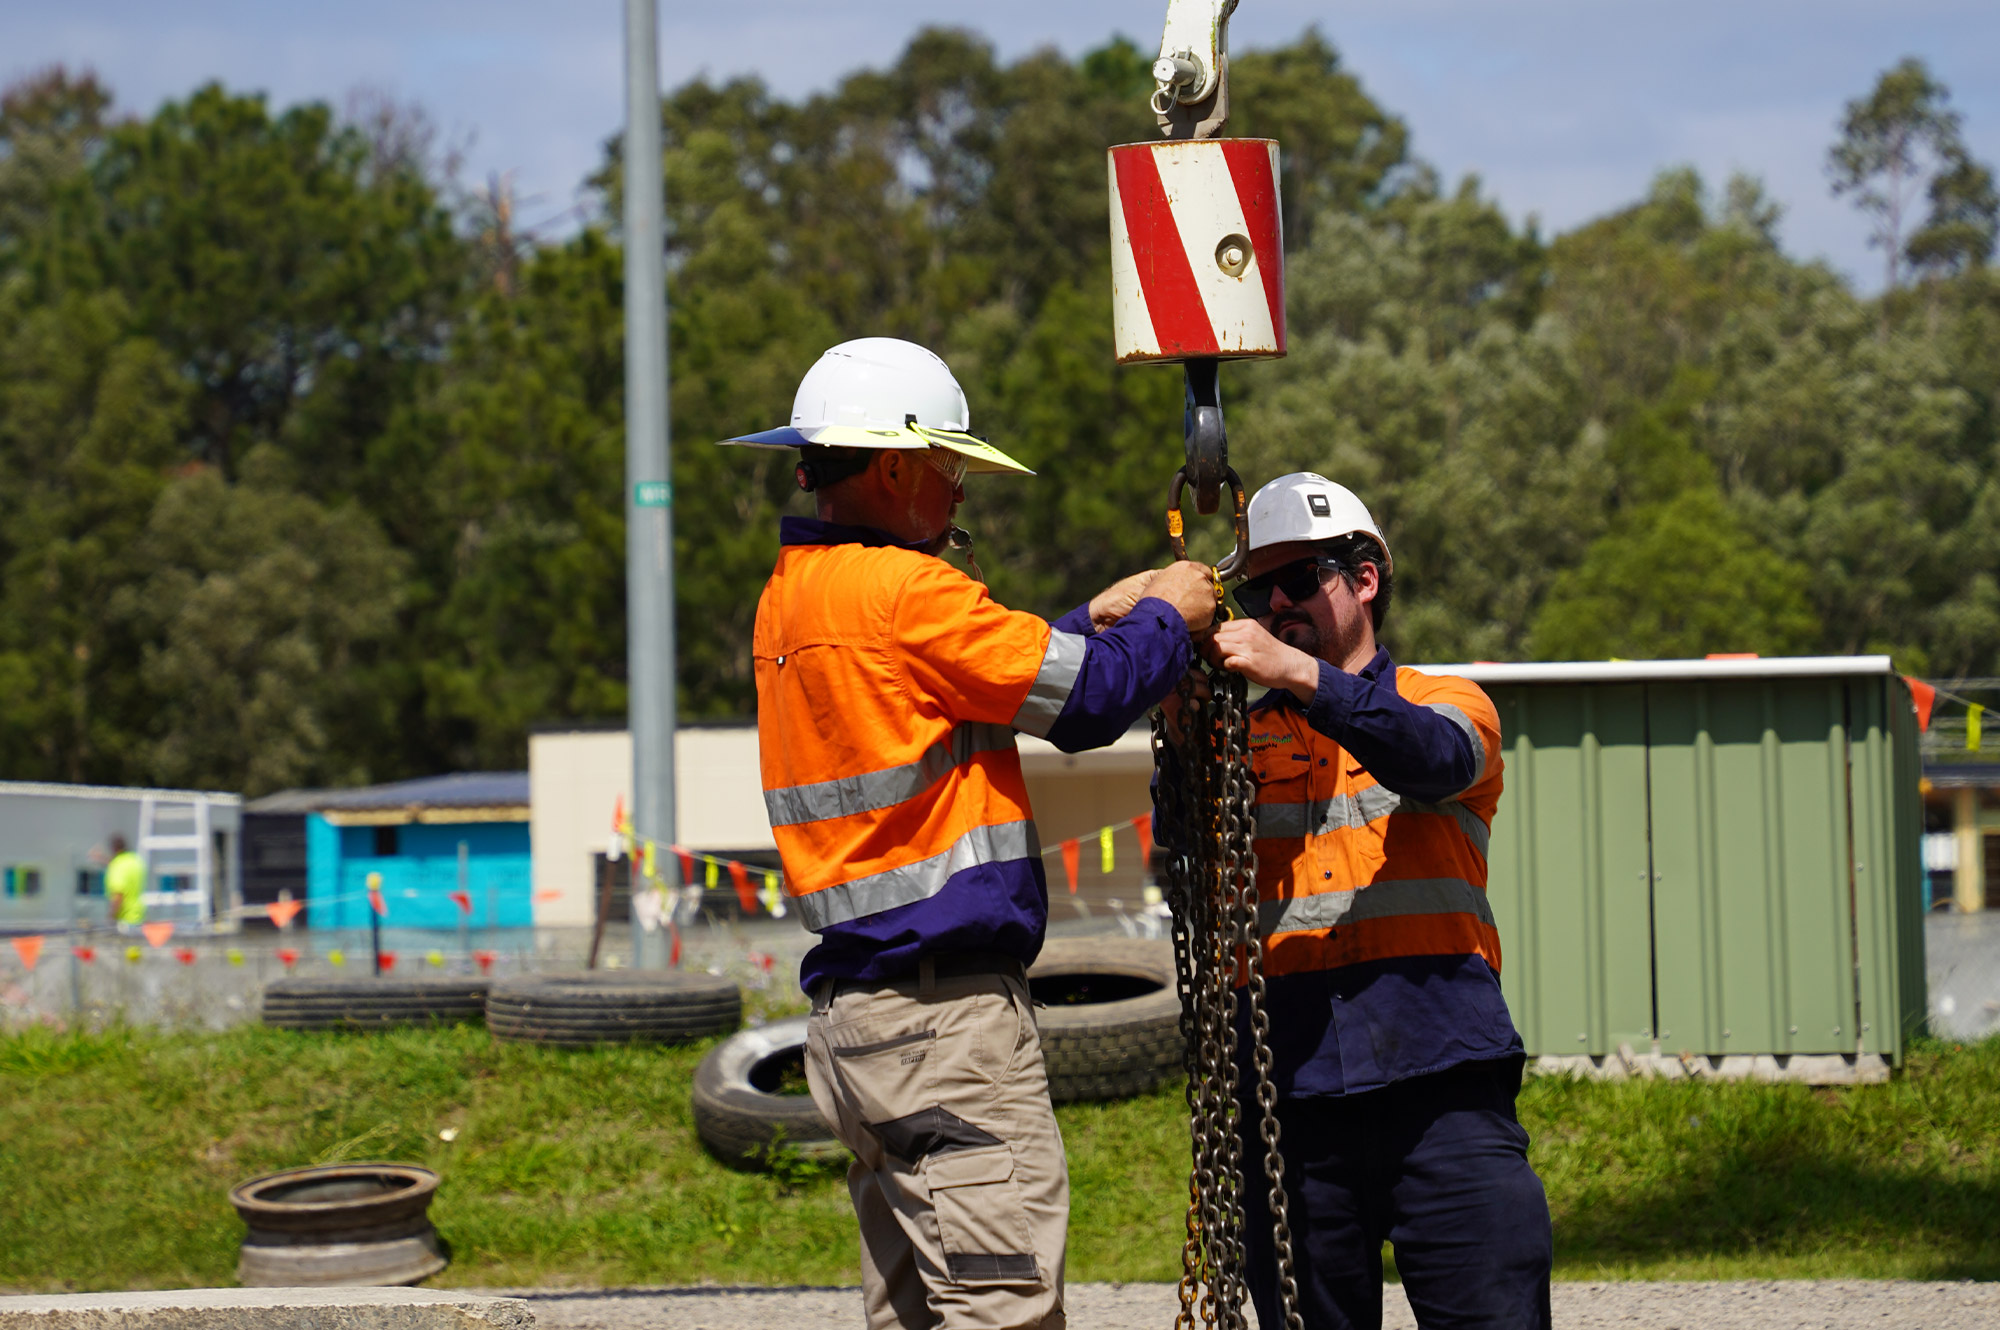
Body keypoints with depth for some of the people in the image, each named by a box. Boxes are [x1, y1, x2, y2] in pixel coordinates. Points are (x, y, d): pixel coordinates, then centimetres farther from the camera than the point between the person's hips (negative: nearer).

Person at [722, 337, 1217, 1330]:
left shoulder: (790, 594, 16)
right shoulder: (900, 590, -13)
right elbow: (1087, 694, -9)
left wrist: (1095, 618, 21)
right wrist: (1166, 621, 8)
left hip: (851, 1013, 10)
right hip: (943, 1010, -10)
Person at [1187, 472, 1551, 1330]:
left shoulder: (1446, 703, 14)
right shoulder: (1244, 737, 18)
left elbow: (1432, 758, -11)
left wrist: (1300, 675, -25)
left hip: (1439, 1080, -2)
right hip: (1287, 1091, 2)